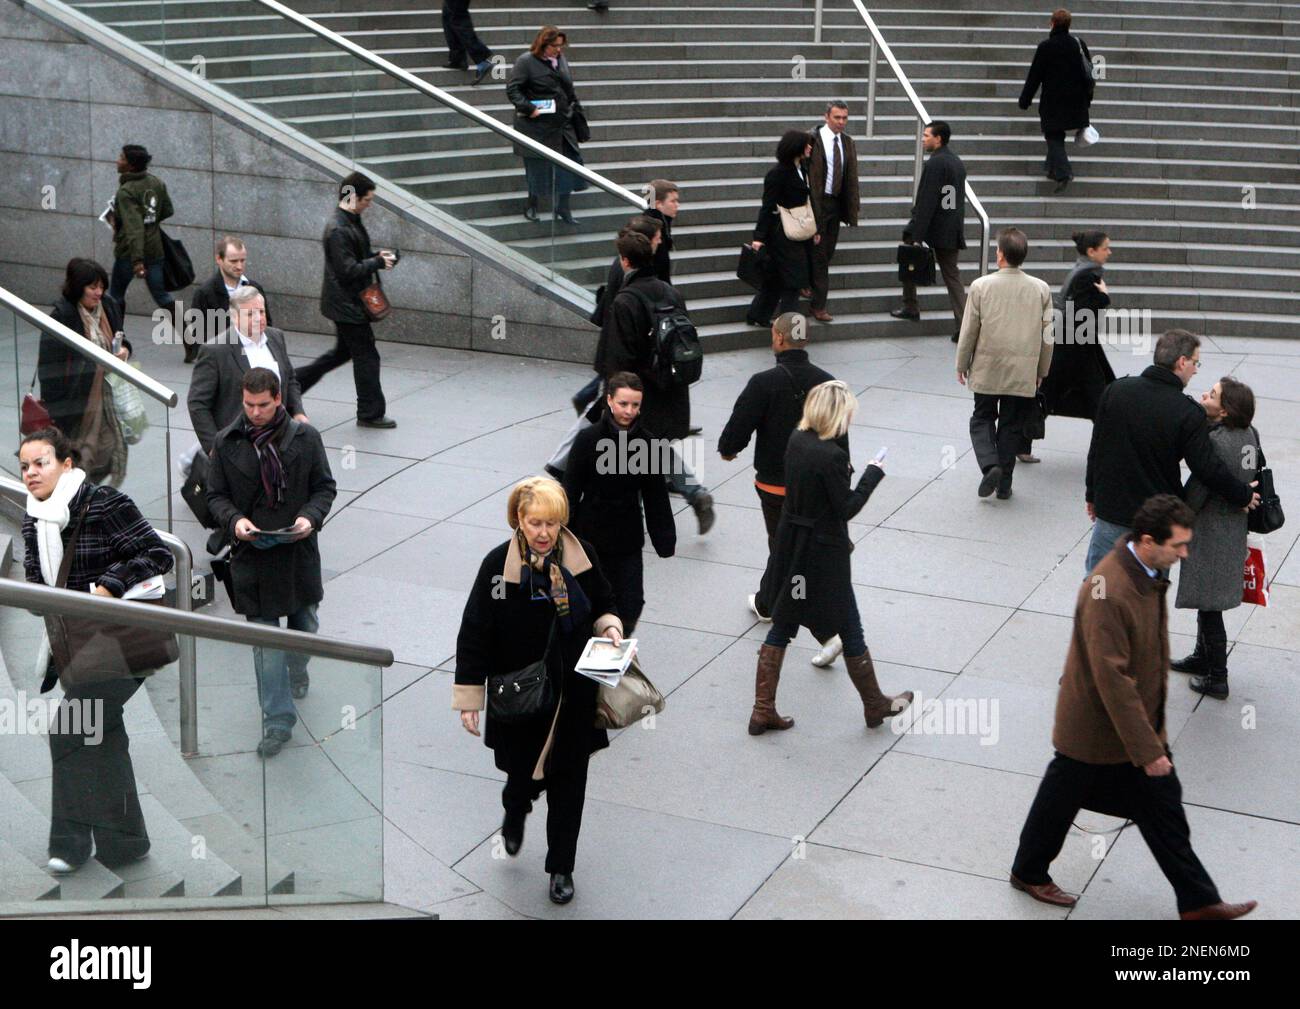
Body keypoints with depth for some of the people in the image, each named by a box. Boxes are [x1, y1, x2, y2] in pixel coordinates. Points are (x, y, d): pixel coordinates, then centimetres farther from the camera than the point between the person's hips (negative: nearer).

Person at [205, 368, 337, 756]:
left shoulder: (305, 437, -3)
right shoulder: (227, 442, -2)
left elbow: (324, 487, 3)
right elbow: (216, 495, 4)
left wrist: (310, 517, -15)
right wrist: (234, 520, -16)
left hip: (298, 550, 1)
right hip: (252, 552, -1)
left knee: (304, 623, 18)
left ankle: (297, 669, 52)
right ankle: (277, 721, 5)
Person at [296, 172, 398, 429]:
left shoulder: (352, 221, 8)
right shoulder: (338, 230, -23)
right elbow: (348, 270, -25)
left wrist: (376, 255, 4)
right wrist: (379, 263, -17)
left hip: (349, 302, 10)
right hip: (346, 304, -10)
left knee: (343, 351, 21)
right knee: (367, 356, -1)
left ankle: (295, 382, 28)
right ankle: (370, 414, 9)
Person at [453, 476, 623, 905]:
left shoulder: (581, 556, -6)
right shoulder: (498, 564, -14)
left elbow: (604, 605, 12)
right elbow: (475, 635, -10)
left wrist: (609, 628, -10)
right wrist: (469, 699, -9)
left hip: (572, 696, 2)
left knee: (568, 781, 9)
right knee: (524, 773, 11)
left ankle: (561, 867, 27)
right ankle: (515, 813, 49)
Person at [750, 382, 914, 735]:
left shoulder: (795, 441, 0)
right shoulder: (831, 456, -23)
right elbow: (847, 507, -17)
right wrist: (872, 475, -8)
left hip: (791, 548, 7)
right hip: (823, 556, -7)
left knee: (781, 627, 14)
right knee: (850, 630, 11)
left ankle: (763, 711, 17)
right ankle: (875, 706, 28)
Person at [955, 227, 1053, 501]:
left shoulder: (981, 286, -11)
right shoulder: (1041, 289, -4)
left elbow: (969, 331, -5)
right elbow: (1047, 336, 2)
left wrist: (962, 365, 8)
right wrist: (1041, 371, 14)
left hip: (987, 368, -2)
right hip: (1023, 373, 2)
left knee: (982, 419, 14)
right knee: (1011, 425, 13)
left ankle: (990, 465, -9)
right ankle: (1004, 483, 15)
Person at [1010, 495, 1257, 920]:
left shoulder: (1149, 571, -4)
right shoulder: (1107, 593, -34)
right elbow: (1112, 679, -31)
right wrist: (1147, 749, -27)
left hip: (1140, 717, 8)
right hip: (1096, 728, -8)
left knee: (1163, 804, 13)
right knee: (1060, 802, 14)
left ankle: (1197, 901, 23)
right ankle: (1028, 873, 38)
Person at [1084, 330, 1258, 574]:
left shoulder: (1115, 391, -3)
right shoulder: (1188, 413, -16)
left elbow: (1096, 449, 5)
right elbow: (1208, 469, -15)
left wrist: (1092, 494, 16)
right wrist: (1243, 497, 2)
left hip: (1110, 510, 3)